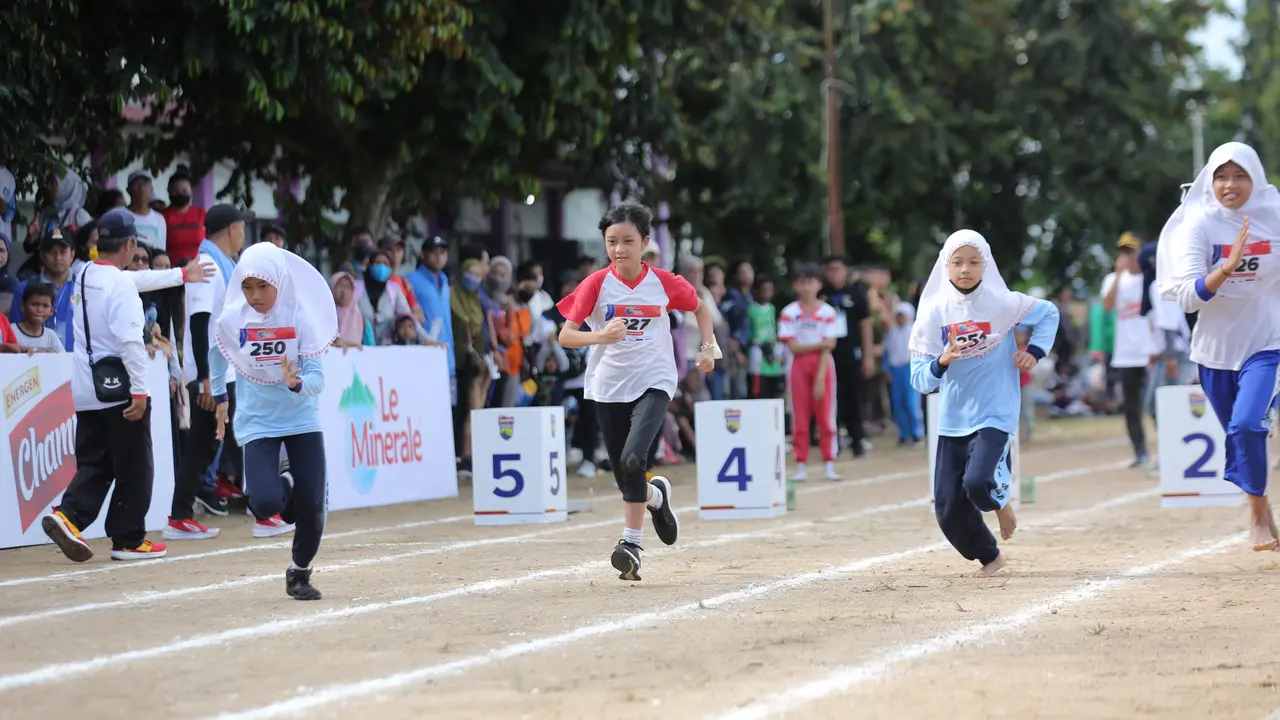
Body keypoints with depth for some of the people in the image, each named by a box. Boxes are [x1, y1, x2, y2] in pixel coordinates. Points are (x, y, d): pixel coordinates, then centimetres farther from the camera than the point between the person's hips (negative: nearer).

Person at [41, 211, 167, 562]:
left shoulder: (82, 278, 11)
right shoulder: (121, 285, -17)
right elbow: (131, 341, -24)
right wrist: (139, 391, -22)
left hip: (86, 391, 8)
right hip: (120, 389, -8)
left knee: (94, 464, 11)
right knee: (134, 467, 4)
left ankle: (68, 515, -10)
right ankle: (129, 540, 9)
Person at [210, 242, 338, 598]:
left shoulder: (300, 317, -15)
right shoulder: (231, 320, -11)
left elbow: (317, 379, -18)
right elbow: (217, 353, 13)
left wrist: (296, 383, -39)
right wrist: (220, 396, 20)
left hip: (302, 420, 0)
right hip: (258, 423, 0)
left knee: (313, 507, -5)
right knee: (266, 505, -18)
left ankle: (300, 573, 23)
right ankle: (285, 488, 21)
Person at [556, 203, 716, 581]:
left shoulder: (664, 283, -3)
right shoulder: (596, 284, -5)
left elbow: (700, 307, 17)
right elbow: (566, 336, -10)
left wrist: (708, 347, 4)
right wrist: (599, 337, -29)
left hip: (653, 382, -2)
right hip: (609, 386, 2)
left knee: (633, 459, -24)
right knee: (625, 477, 6)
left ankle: (631, 542, -12)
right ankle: (656, 495, 41)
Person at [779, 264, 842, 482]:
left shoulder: (827, 312, -2)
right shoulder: (789, 313, -2)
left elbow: (828, 348, -7)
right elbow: (793, 347, -6)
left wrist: (820, 379, -13)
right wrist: (820, 344, -12)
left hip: (822, 366, 0)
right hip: (799, 366, 0)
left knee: (826, 416, -1)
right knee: (800, 417, 0)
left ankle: (829, 465, 4)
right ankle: (801, 466, 4)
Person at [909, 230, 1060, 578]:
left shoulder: (1002, 303, -7)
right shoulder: (934, 311, -4)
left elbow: (1049, 313, 11)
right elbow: (920, 379, -5)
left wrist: (1035, 351, -3)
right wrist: (943, 360, -24)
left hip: (995, 415, -3)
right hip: (952, 419, 3)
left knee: (977, 481, -28)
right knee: (949, 509, 2)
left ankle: (1000, 498, 11)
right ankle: (989, 557, 31)